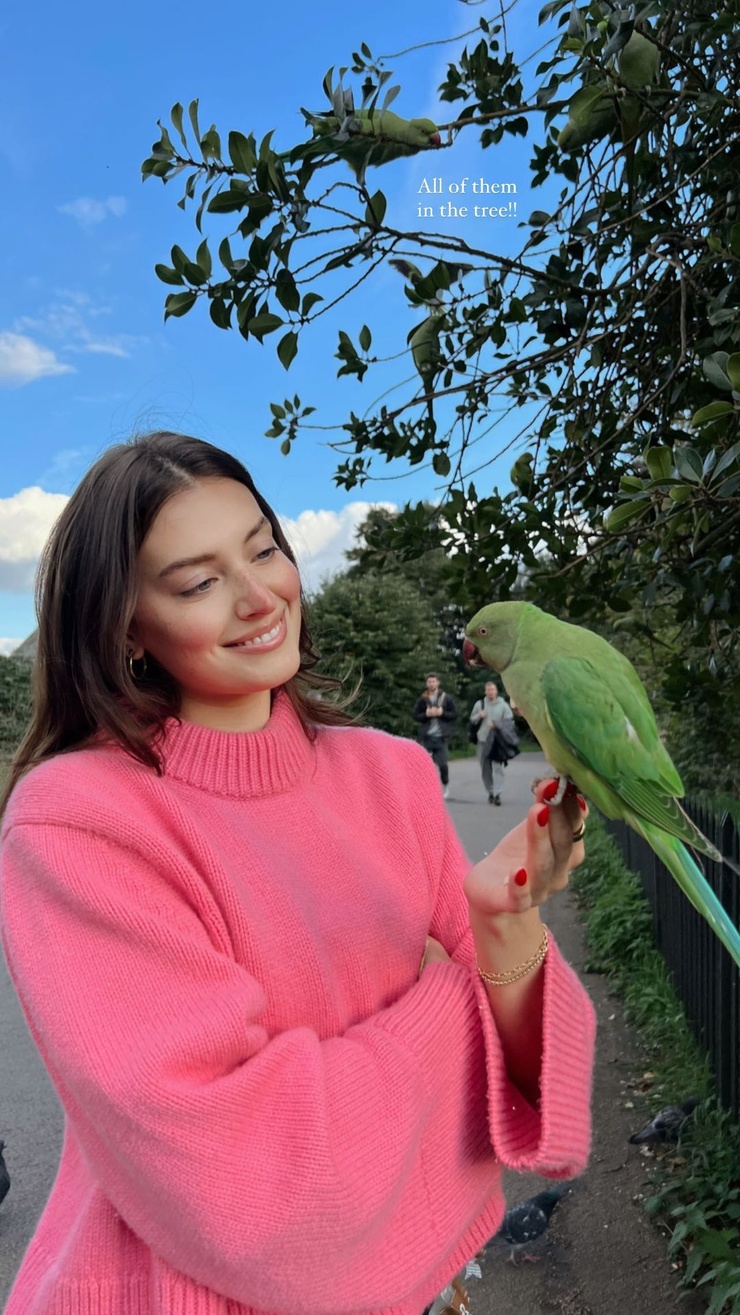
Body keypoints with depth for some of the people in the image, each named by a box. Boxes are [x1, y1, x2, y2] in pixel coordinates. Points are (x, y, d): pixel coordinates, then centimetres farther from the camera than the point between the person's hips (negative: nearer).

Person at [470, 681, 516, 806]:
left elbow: (510, 722, -2)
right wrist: (479, 716, -5)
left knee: (497, 767, -12)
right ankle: (490, 793, 21)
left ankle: (497, 794, -13)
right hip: (482, 741, 3)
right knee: (485, 769, 8)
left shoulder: (503, 705, 1)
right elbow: (472, 720, 15)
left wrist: (496, 725, -14)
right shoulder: (479, 704, 9)